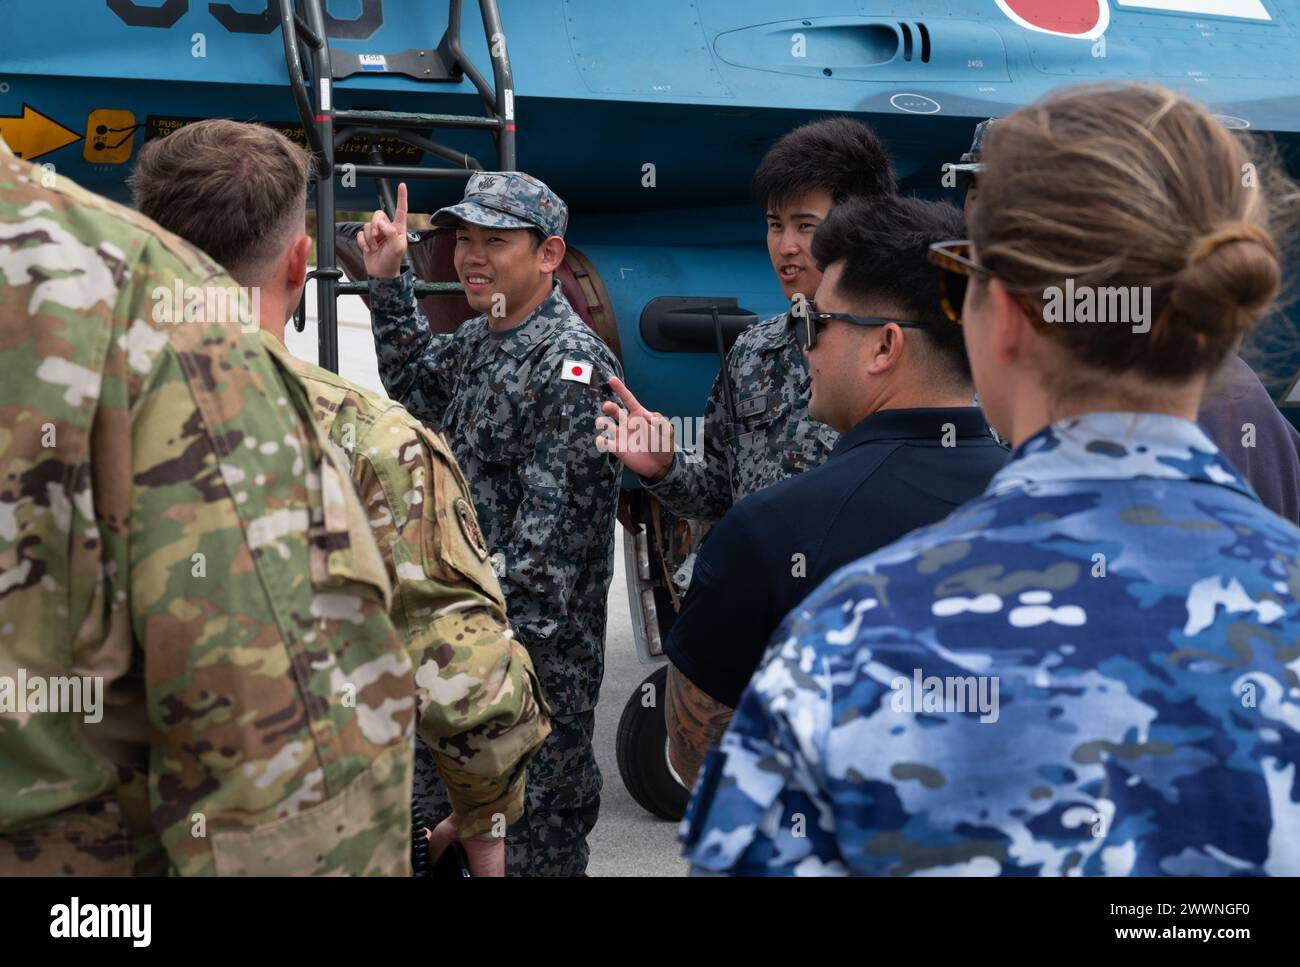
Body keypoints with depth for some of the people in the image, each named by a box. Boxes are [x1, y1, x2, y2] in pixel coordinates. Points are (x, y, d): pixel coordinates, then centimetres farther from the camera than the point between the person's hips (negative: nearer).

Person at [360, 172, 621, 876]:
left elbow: (549, 533, -22)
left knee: (532, 844, 1)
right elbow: (415, 390, 33)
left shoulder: (571, 363, -17)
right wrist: (389, 284, 22)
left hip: (534, 658, -9)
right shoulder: (478, 342, 12)